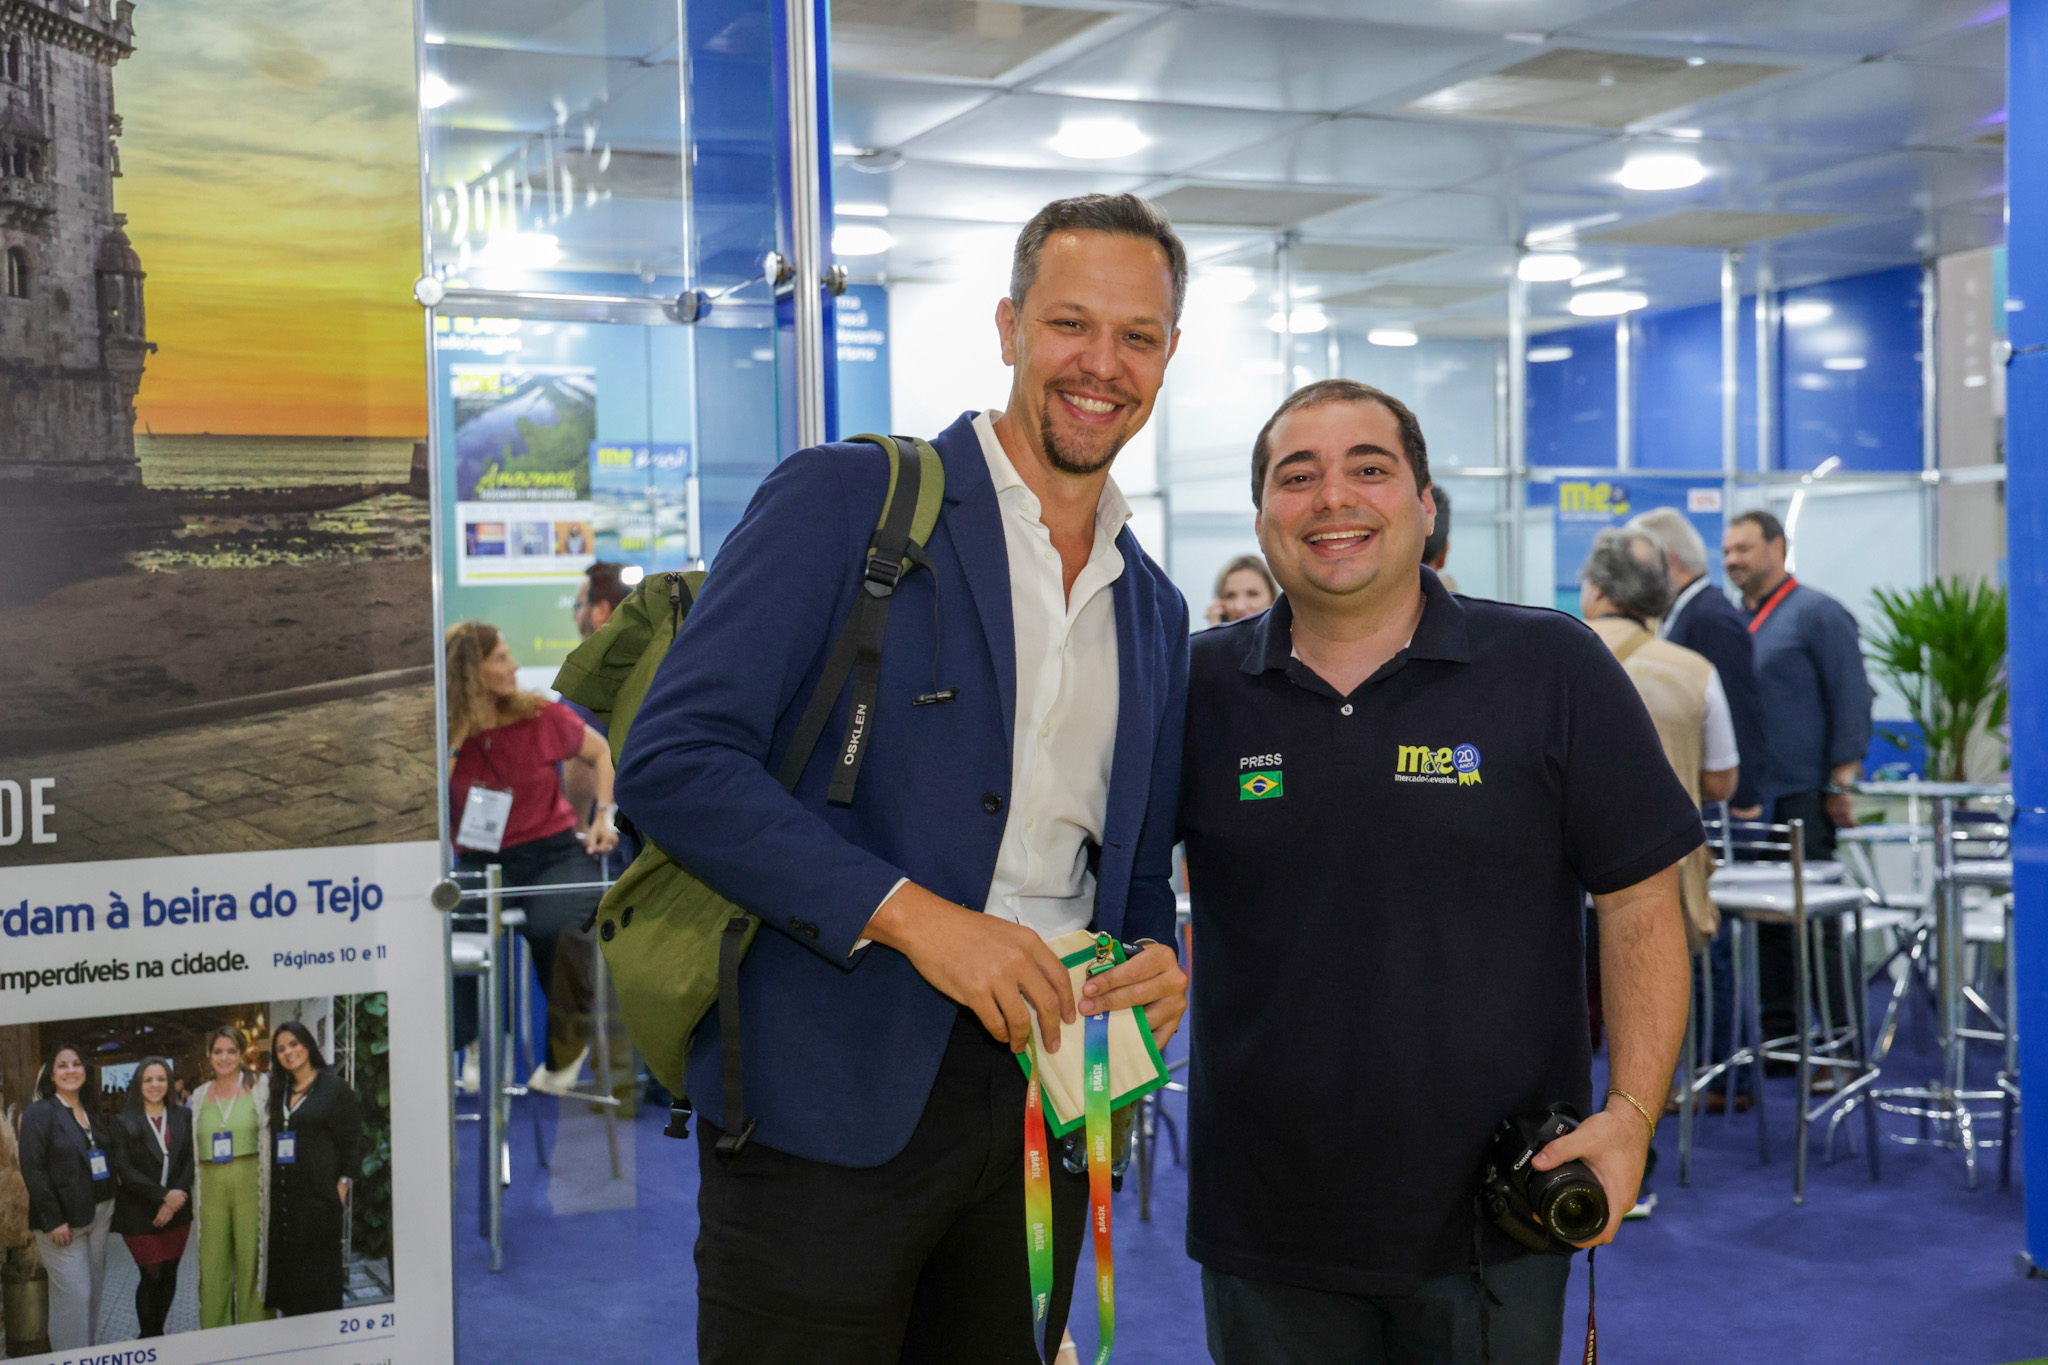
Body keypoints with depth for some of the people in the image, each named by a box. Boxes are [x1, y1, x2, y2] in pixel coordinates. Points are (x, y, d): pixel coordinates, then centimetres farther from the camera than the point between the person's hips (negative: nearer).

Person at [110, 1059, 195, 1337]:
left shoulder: (183, 1118, 7)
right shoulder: (124, 1122, -2)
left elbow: (190, 1163, 4)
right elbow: (124, 1170, -9)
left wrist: (174, 1201, -10)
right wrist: (164, 1195, -15)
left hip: (176, 1210, 3)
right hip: (139, 1214, -3)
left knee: (169, 1275, 6)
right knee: (152, 1275, -6)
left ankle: (158, 1331, 20)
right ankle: (148, 1335, 8)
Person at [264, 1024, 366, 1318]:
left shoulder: (334, 1088, -2)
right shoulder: (279, 1092, 16)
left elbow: (352, 1141, -4)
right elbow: (270, 1142, 20)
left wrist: (342, 1185, -12)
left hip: (320, 1196, -6)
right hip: (283, 1198, 6)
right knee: (285, 1268, 6)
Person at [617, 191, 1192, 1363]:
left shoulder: (1155, 610, 14)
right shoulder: (844, 501, -5)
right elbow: (673, 760, -14)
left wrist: (1158, 963, -2)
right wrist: (909, 913, -21)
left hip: (1042, 1115, 6)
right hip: (830, 1101, -5)